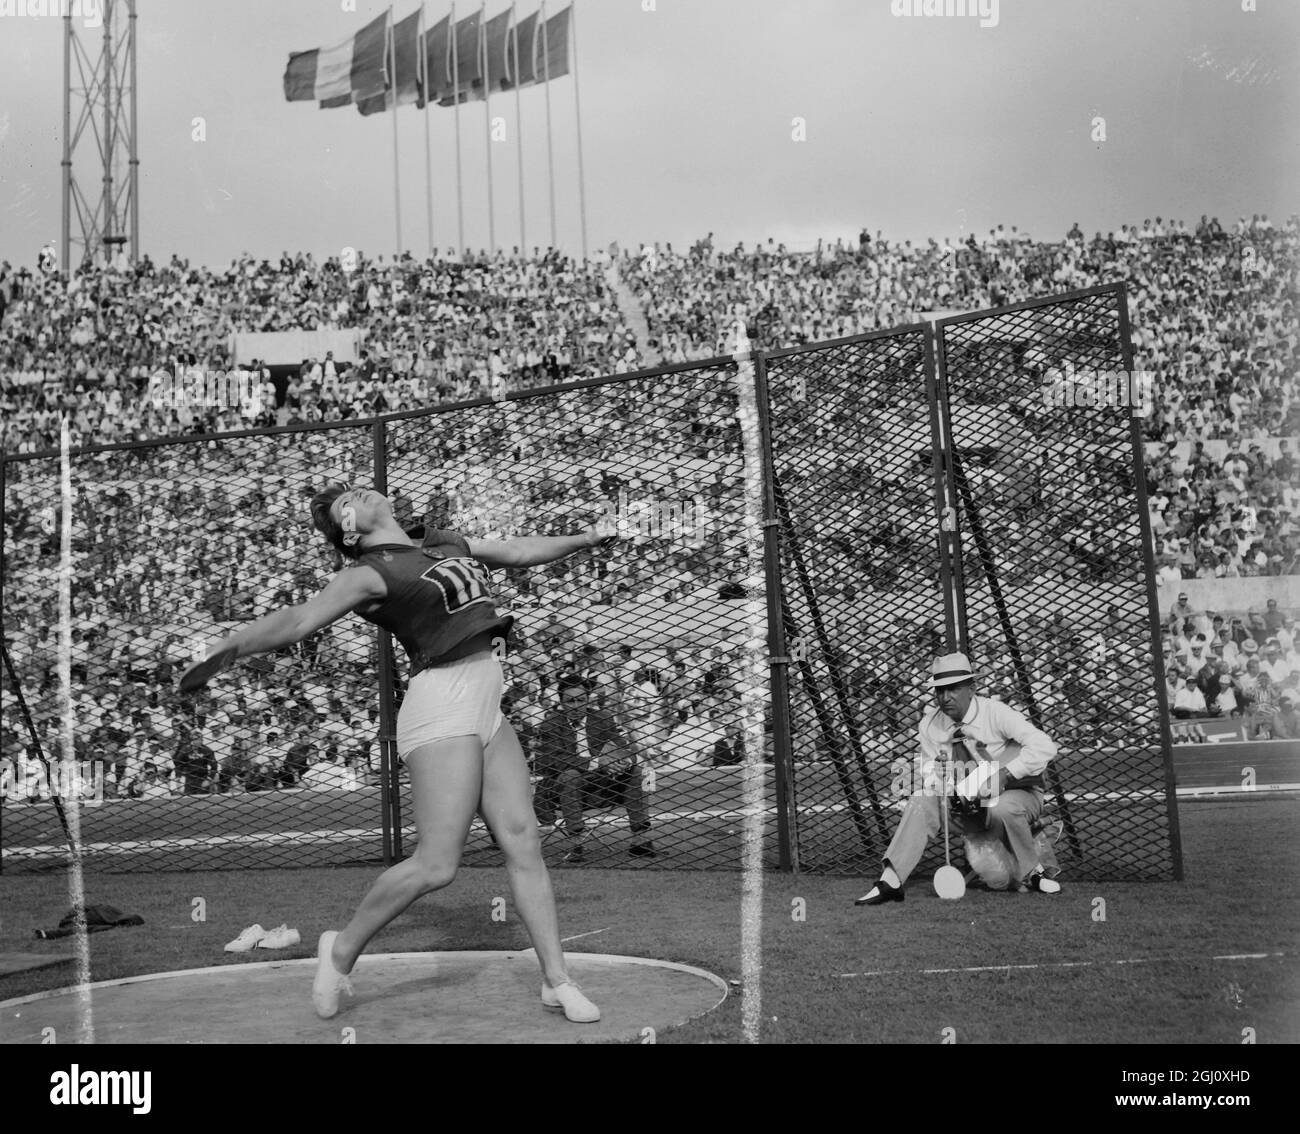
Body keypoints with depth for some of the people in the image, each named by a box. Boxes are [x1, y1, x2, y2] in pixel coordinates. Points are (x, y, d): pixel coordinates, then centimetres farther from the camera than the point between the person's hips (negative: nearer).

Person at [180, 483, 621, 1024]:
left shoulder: (449, 543, 17)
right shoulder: (370, 573, -5)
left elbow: (519, 550, 29)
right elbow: (299, 618, -16)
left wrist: (584, 539, 35)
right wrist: (228, 646, -28)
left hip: (487, 712, 7)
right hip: (442, 711, -7)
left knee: (523, 843, 3)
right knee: (436, 864, -12)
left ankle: (556, 980, 10)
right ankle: (342, 950, 9)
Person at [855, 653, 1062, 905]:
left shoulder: (994, 712, -19)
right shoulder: (929, 725, -4)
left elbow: (1044, 746, -28)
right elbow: (930, 772, 0)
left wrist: (1005, 774, -37)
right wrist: (954, 793, -22)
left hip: (1019, 793, -4)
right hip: (971, 805, 4)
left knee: (1003, 808, -37)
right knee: (922, 799, -19)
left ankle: (1032, 875, -11)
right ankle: (890, 881, -22)